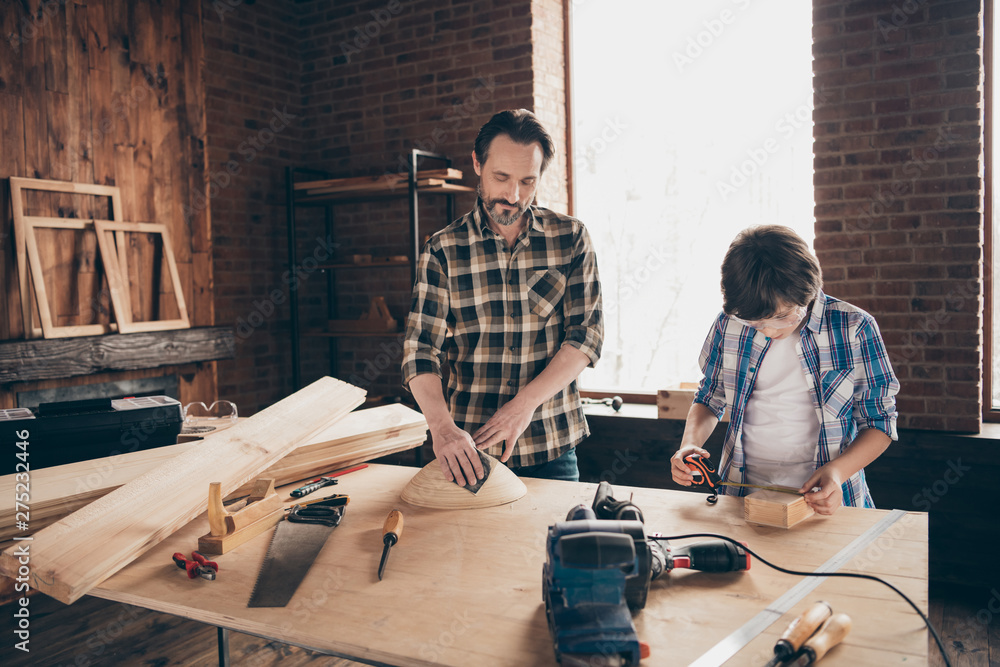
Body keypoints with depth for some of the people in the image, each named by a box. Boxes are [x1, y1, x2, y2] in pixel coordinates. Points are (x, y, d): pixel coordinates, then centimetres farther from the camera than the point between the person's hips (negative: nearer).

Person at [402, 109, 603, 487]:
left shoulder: (571, 238, 0)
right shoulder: (442, 251, -2)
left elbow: (587, 333, -5)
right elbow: (420, 350, -8)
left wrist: (525, 403, -17)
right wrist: (441, 426, -25)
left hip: (552, 446, 1)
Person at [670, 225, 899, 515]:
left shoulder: (854, 328, -8)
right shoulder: (729, 324, -1)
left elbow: (880, 422, 0)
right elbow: (709, 398, 14)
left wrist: (837, 471, -18)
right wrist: (690, 444, -5)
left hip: (826, 500, 0)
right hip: (743, 495, 0)